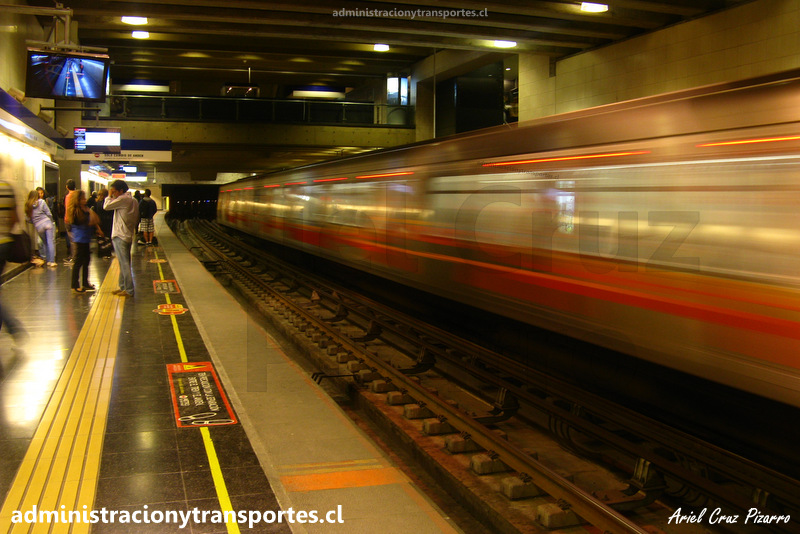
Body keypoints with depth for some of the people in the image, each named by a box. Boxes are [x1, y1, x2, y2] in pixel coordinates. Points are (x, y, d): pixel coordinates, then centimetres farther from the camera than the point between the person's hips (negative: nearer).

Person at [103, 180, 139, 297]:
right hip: (128, 236, 10)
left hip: (120, 236, -10)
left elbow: (106, 206, -13)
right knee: (124, 264, 16)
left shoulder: (123, 199, -15)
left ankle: (129, 290, -5)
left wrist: (109, 196, 1)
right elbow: (137, 219, 18)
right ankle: (123, 287, 24)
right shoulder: (133, 200, 14)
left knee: (124, 264, -7)